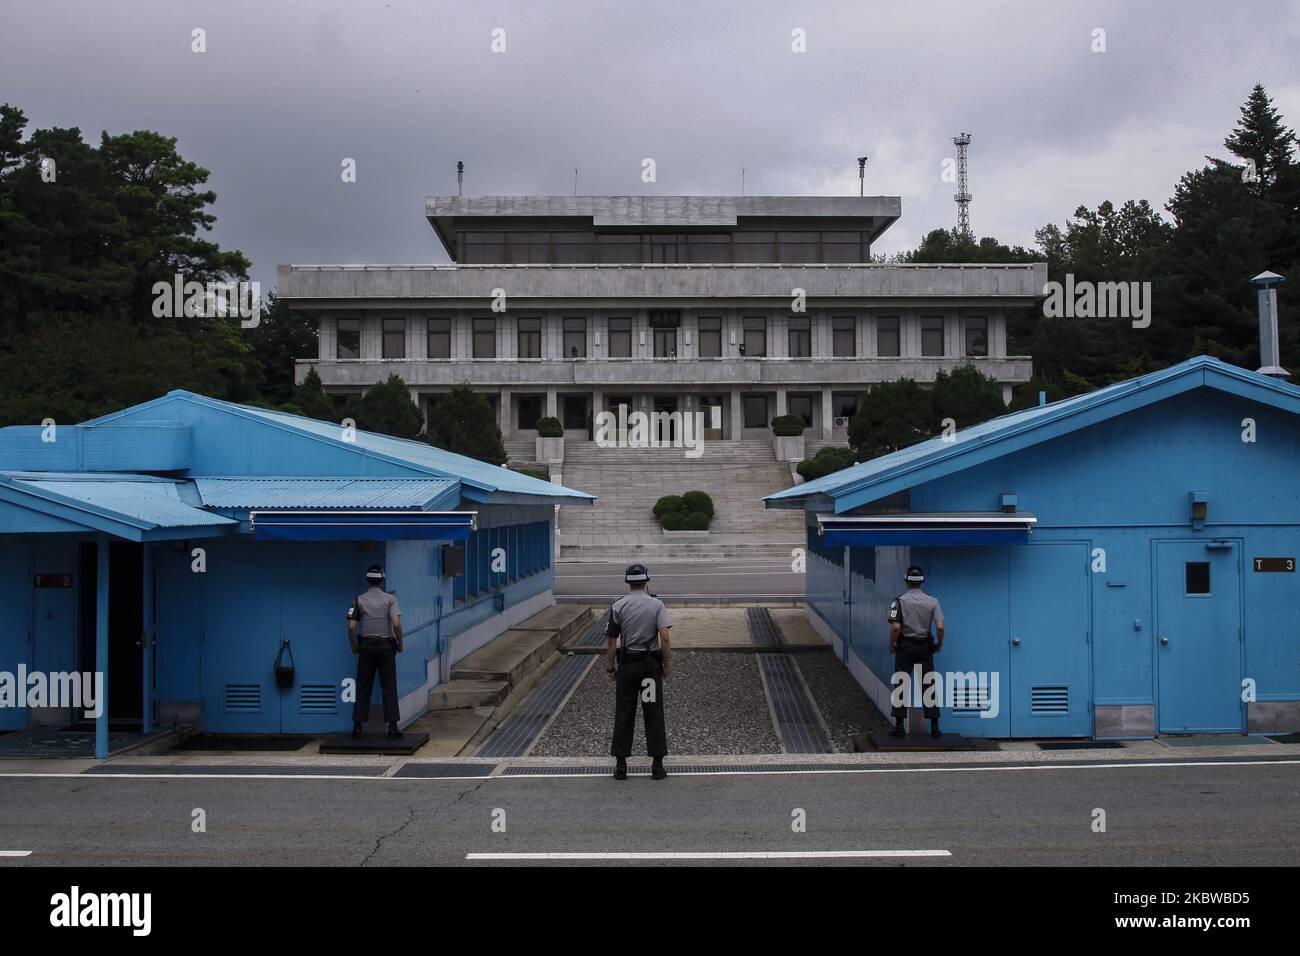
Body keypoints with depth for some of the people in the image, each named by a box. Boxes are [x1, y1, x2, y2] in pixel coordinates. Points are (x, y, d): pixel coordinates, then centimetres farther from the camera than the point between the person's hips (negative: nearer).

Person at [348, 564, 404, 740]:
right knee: (389, 687, 1)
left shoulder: (359, 600, 2)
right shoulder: (390, 599, -3)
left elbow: (351, 627, -2)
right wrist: (400, 644, -1)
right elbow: (396, 624, -14)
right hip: (386, 646, -2)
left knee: (363, 687, 7)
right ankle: (392, 727, -3)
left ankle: (357, 726, 6)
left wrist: (354, 646, 12)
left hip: (366, 646, 2)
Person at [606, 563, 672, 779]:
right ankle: (658, 765, 4)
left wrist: (610, 667, 11)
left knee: (623, 713, 6)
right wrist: (666, 665, -1)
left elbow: (611, 641, 1)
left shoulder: (618, 606, 0)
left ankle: (621, 765, 7)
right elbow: (665, 639, -12)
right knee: (654, 713, 4)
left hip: (626, 664, 1)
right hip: (651, 664, -1)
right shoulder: (656, 605, -4)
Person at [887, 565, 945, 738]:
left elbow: (895, 627, -17)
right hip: (925, 647, 2)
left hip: (904, 647, -2)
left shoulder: (899, 600, -9)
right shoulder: (932, 601, -2)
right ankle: (934, 727, 6)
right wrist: (939, 644, 6)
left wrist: (891, 644, -1)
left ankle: (899, 726, 4)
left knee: (901, 686, 4)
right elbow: (940, 627, -11)